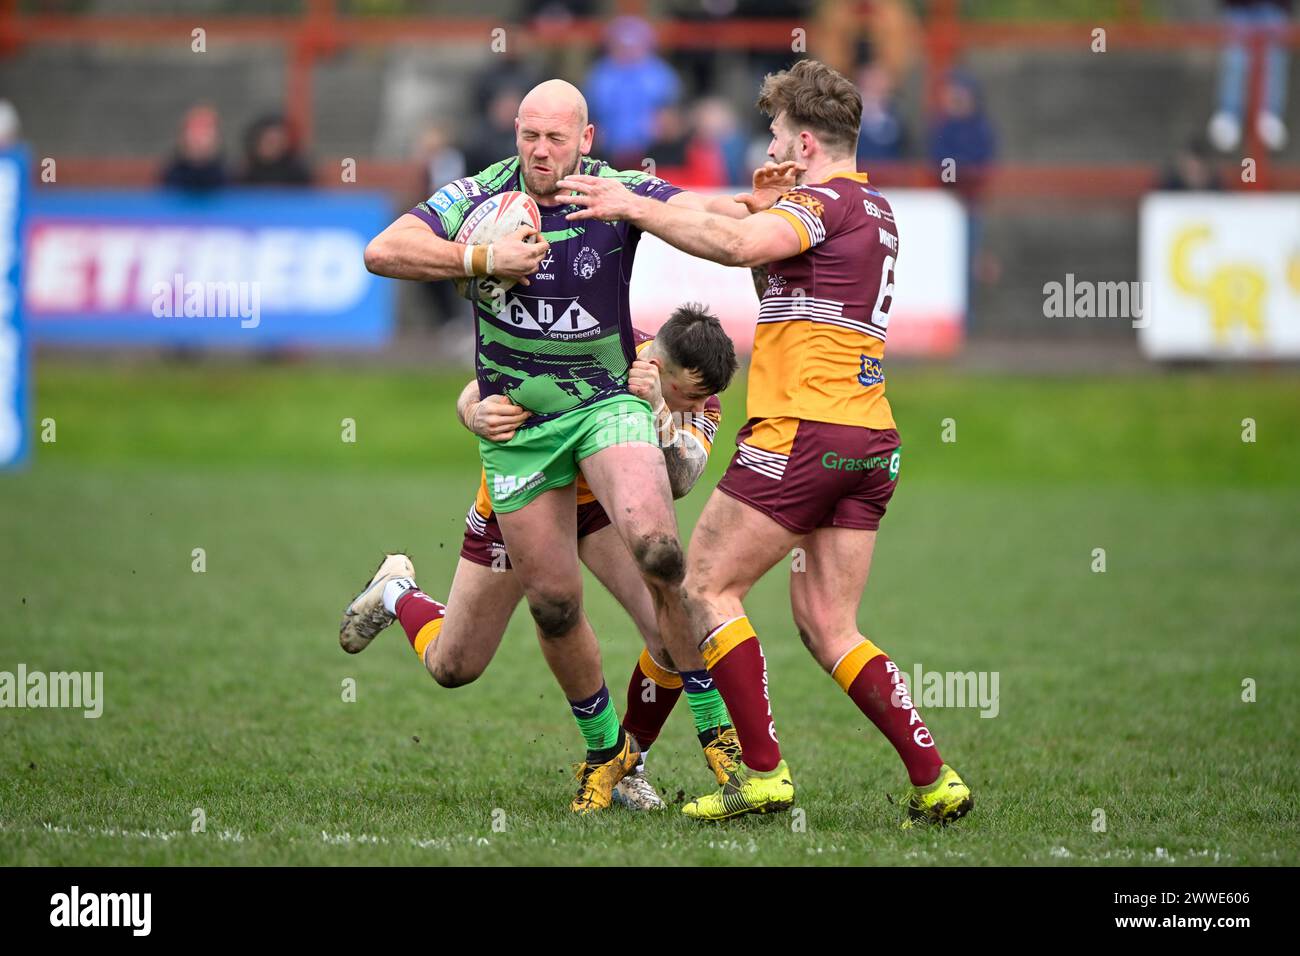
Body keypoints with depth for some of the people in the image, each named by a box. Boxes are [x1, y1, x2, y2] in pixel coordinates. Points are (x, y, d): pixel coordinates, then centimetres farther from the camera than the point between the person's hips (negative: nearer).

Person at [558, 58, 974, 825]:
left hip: (804, 430, -9)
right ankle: (934, 781, 0)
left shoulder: (825, 200, -9)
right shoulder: (874, 208, 21)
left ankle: (764, 773, -5)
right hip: (870, 441, 9)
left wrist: (636, 208, -25)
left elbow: (742, 245, -29)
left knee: (706, 586, 0)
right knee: (826, 624, 10)